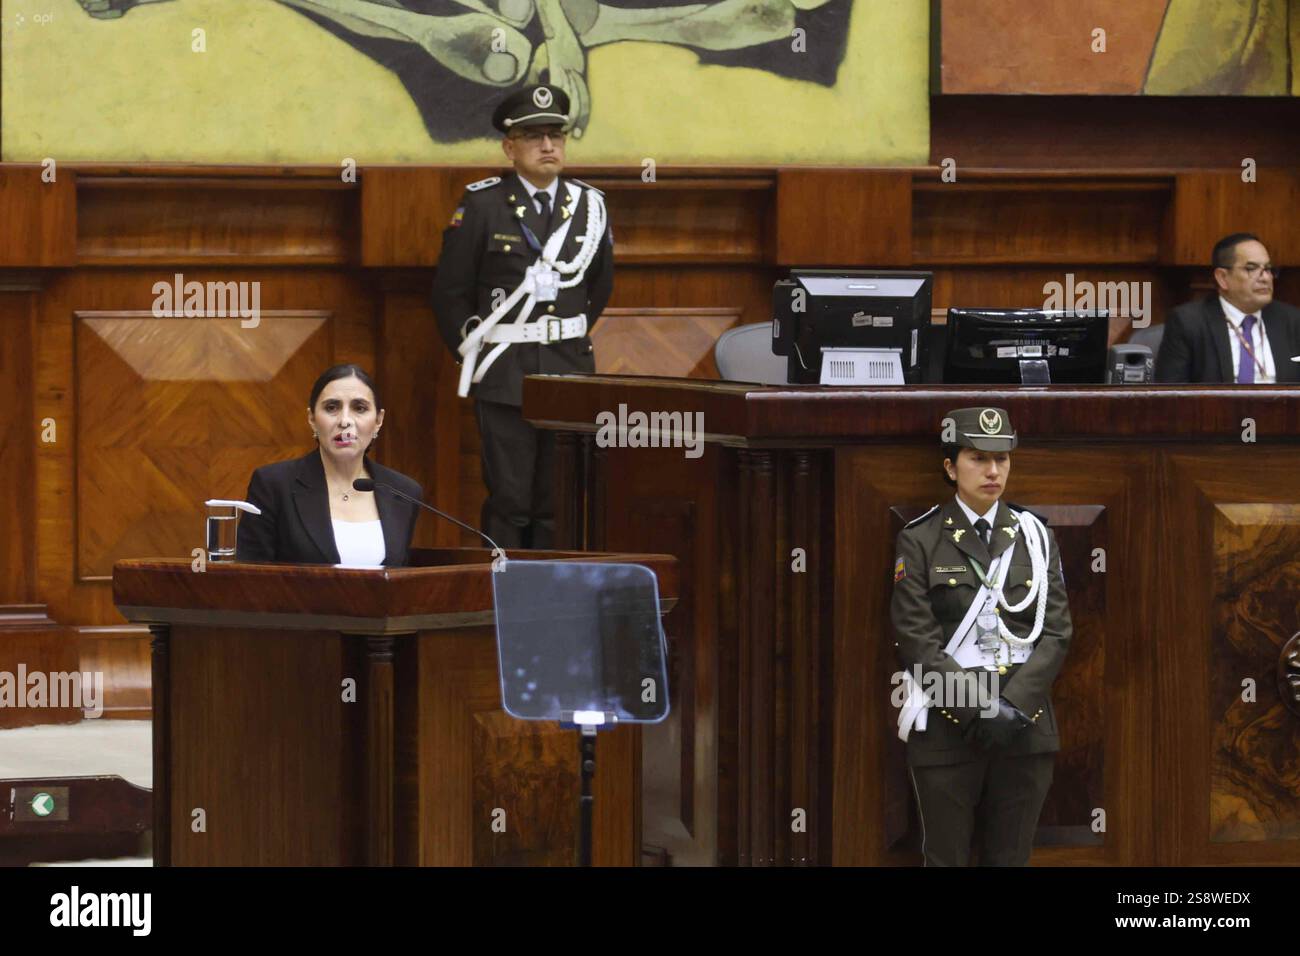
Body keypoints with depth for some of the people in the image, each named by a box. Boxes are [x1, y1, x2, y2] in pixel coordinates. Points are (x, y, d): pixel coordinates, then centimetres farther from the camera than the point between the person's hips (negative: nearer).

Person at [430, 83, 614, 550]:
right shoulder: (482, 205, -4)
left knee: (559, 501, 5)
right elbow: (449, 292, 1)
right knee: (509, 500, -4)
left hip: (570, 370, 4)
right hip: (506, 374, -4)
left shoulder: (588, 205, 7)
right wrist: (473, 353, 2)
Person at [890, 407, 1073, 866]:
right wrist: (979, 710, -15)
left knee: (1010, 858, 6)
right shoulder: (920, 540, -1)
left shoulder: (1036, 536, 9)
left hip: (1025, 724, 3)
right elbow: (916, 639, -8)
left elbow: (1056, 633, 2)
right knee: (946, 860, 2)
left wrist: (1014, 705, -12)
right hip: (948, 728, -3)